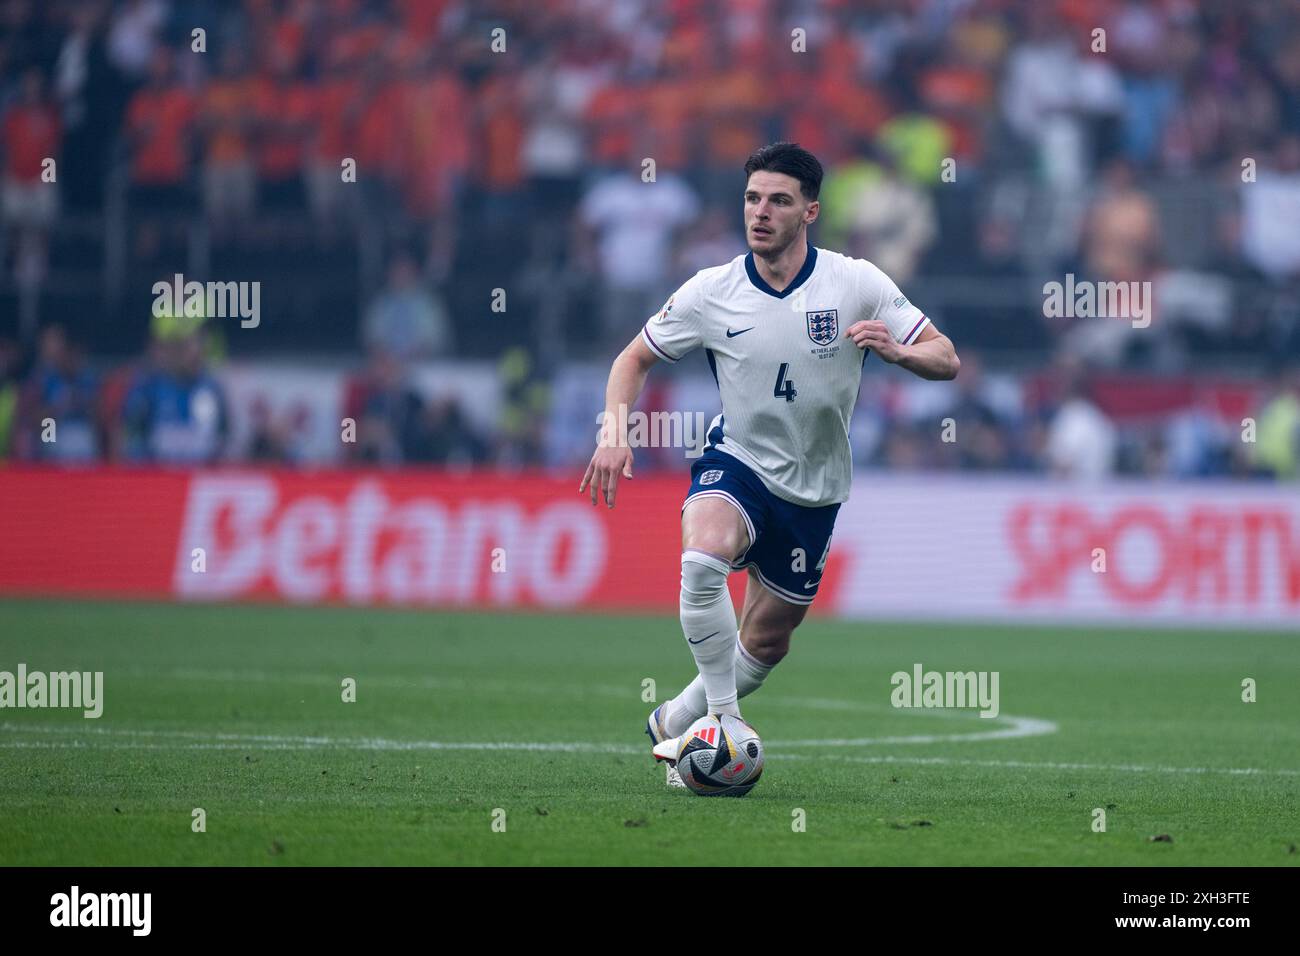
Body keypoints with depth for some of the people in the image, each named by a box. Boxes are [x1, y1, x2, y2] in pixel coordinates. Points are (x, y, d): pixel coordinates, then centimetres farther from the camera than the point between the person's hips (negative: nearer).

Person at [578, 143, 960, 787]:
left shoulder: (857, 283, -10)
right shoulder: (711, 292, -9)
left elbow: (945, 359, -9)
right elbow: (635, 358, 5)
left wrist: (896, 350, -31)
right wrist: (614, 428, -13)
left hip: (814, 489, 2)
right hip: (736, 462, -2)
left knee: (766, 642, 9)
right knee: (704, 556, -35)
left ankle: (674, 723, 35)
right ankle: (723, 723, -24)